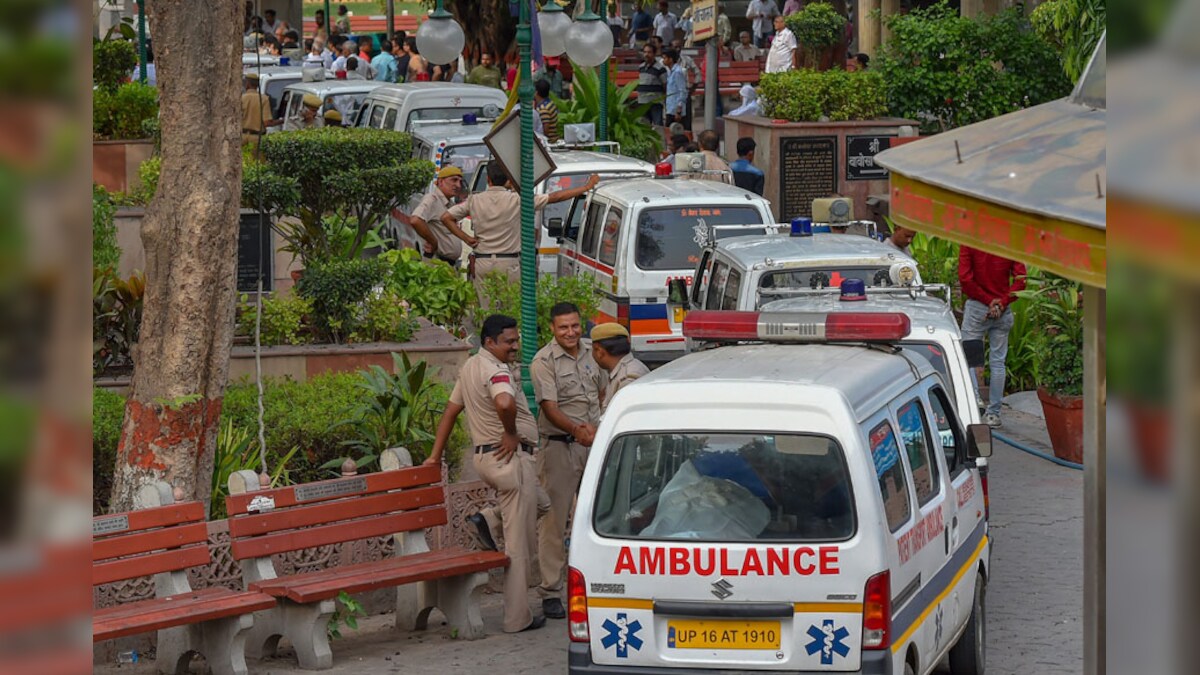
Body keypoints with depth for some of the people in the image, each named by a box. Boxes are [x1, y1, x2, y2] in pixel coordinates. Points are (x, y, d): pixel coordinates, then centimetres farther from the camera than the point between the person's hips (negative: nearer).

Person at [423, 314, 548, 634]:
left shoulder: (471, 366, 12)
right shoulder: (496, 371, -18)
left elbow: (451, 410, 18)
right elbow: (504, 404, -39)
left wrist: (436, 455, 21)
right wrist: (511, 434, -20)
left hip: (484, 455, 9)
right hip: (510, 457, -9)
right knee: (518, 545, -4)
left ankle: (491, 519, 18)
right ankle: (518, 618, -1)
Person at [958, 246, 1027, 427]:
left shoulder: (969, 243, -7)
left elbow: (965, 278, -13)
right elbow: (1020, 280, -7)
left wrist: (987, 301, -9)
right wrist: (1002, 303, -9)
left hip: (976, 306, -2)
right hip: (1003, 312, 2)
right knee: (997, 362, 7)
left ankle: (974, 400, -14)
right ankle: (993, 413, 7)